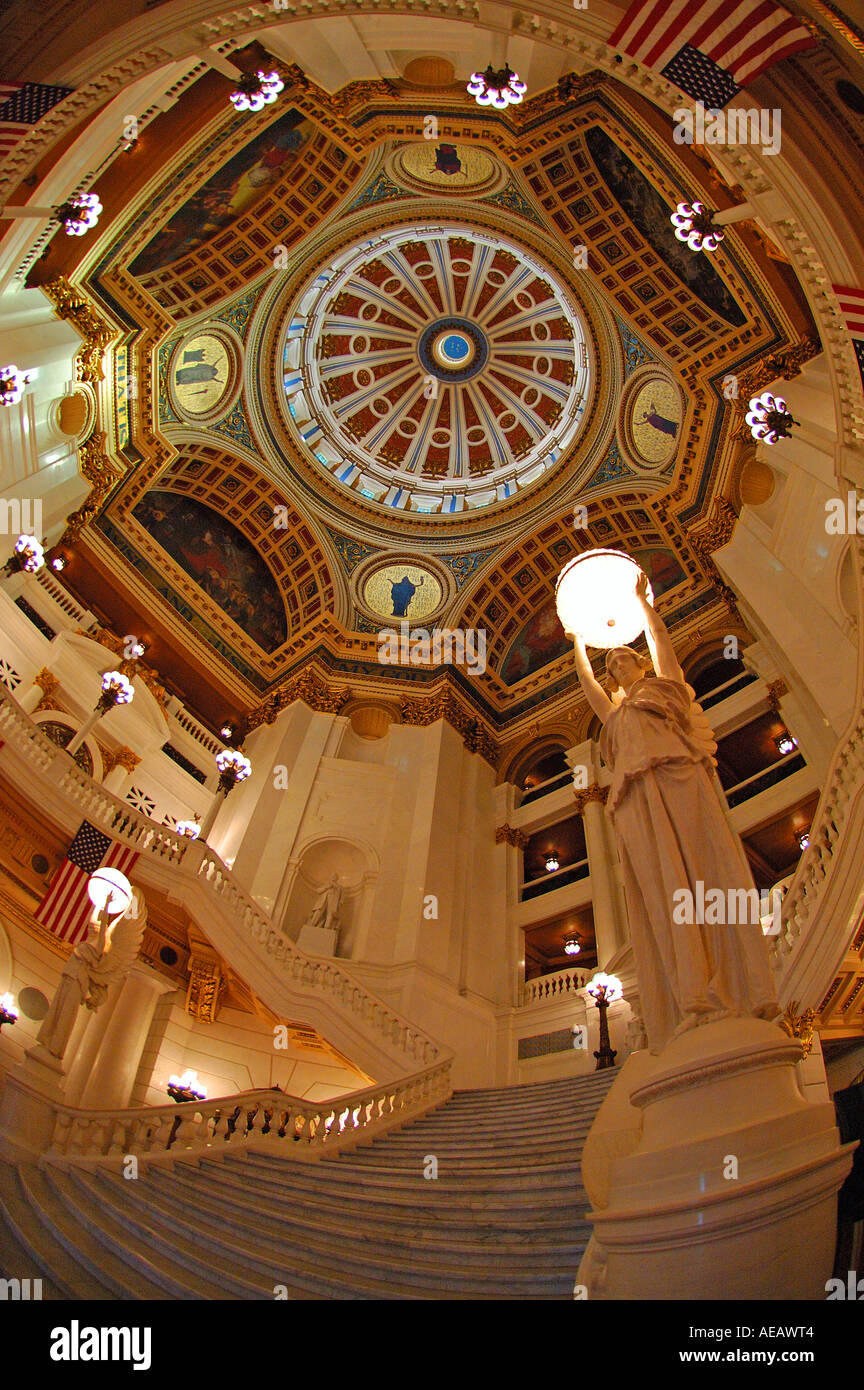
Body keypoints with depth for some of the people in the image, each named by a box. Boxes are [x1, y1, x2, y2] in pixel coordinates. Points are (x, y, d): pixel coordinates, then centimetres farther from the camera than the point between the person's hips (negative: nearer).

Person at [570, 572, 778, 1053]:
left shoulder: (665, 685, 30)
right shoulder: (612, 710, 36)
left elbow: (660, 635, 31)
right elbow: (584, 675, 45)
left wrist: (642, 599, 41)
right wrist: (579, 639, 58)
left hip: (679, 775, -1)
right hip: (638, 792, 2)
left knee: (710, 865, -19)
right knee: (663, 884, -17)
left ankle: (749, 991, -30)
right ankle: (696, 1001, -32)